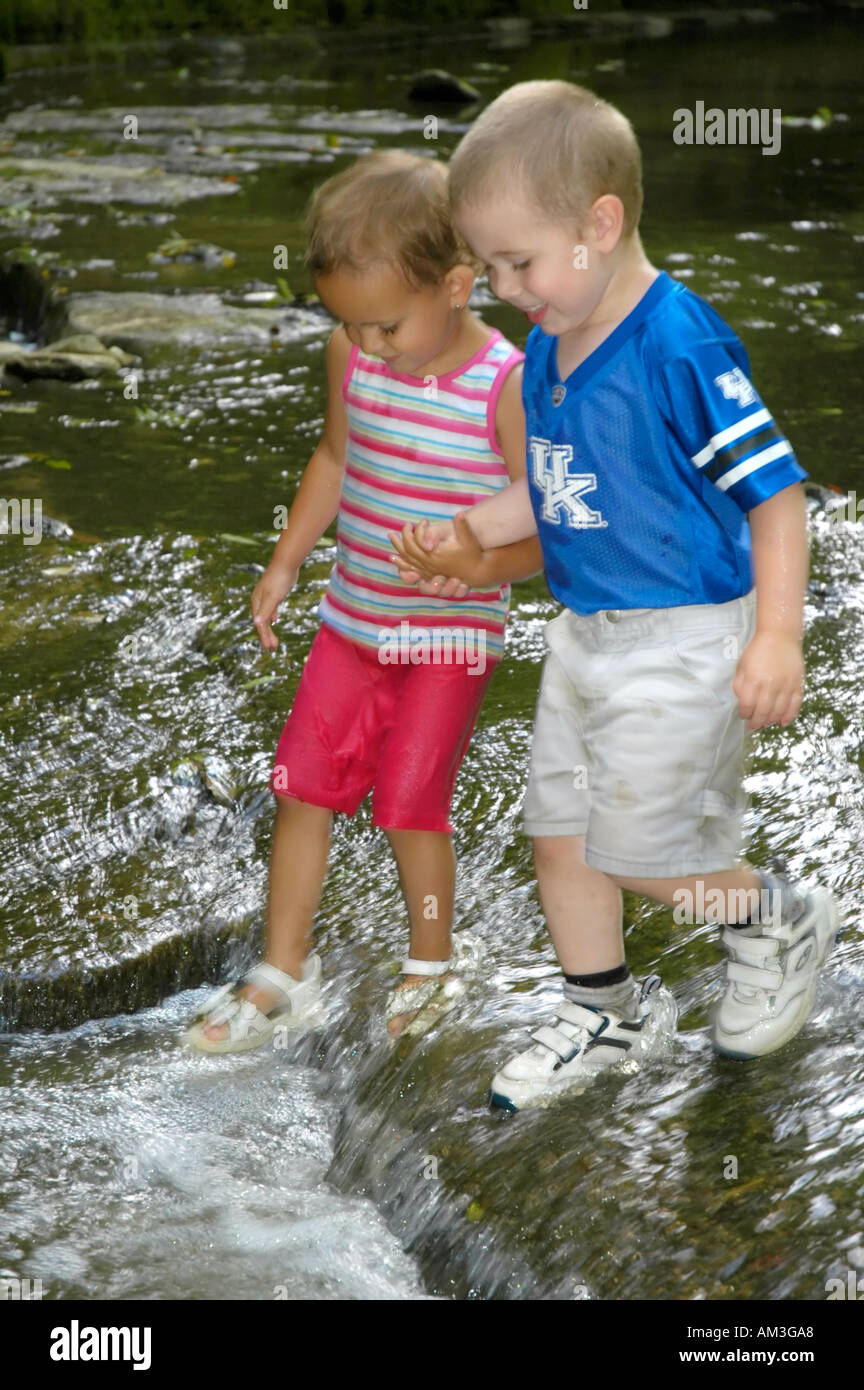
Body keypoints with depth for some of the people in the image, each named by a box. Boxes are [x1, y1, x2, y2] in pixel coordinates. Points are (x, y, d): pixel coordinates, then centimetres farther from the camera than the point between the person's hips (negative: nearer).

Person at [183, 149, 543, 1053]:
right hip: (352, 619, 5)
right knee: (301, 784, 6)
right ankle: (282, 977, 20)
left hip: (451, 636, -5)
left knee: (408, 803, -1)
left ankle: (431, 963, 25)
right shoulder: (353, 357, -4)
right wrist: (284, 565, 11)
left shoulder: (508, 386, -20)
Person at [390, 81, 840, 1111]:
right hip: (584, 635, 9)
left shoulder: (682, 347, -22)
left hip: (681, 641, -8)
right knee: (559, 831, 14)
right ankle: (605, 1015, 34)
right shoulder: (548, 344, 4)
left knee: (638, 852, -3)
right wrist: (468, 535, 8)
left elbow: (774, 491, -20)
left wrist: (775, 639, -25)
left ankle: (777, 920, 26)